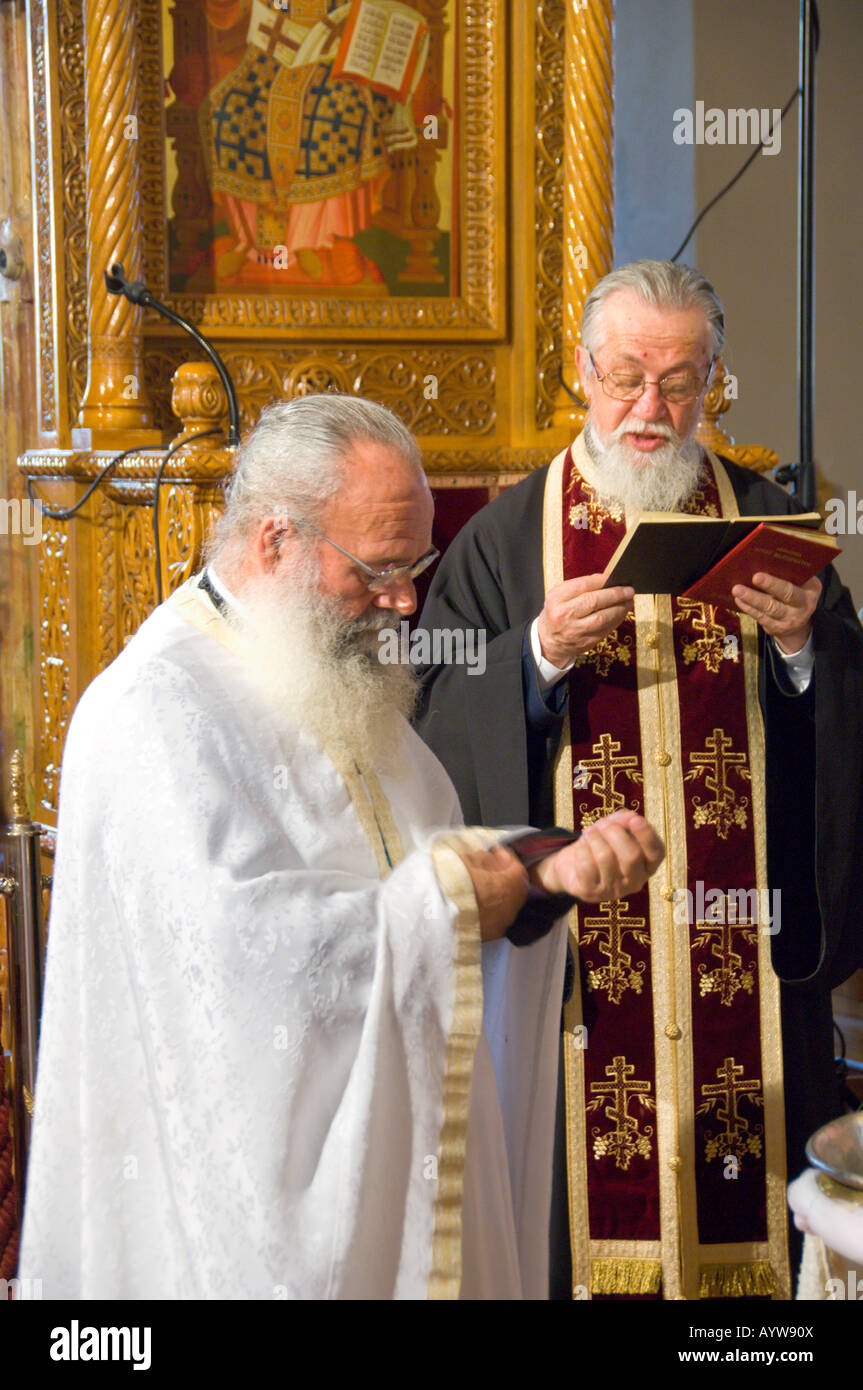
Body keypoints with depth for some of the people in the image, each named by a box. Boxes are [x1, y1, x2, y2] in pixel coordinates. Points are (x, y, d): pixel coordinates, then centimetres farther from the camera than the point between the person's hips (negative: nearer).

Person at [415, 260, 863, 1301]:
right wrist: (540, 655, -18)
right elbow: (436, 719, -4)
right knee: (588, 1181, 0)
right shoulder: (508, 536, 5)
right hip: (574, 960, -1)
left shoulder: (765, 523, 8)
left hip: (739, 951, 1)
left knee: (746, 1188, 3)